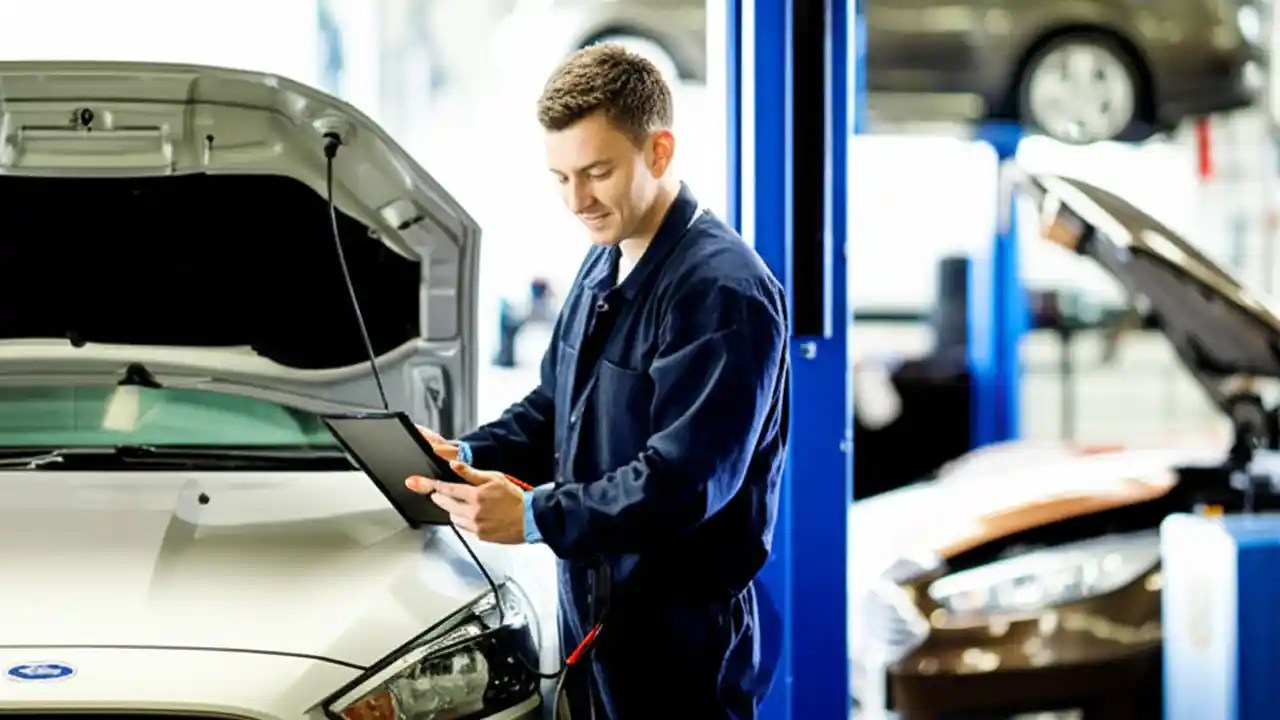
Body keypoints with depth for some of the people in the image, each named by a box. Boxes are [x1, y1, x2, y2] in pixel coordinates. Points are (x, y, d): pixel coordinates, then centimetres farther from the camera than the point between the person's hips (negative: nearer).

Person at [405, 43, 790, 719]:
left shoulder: (724, 290, -19)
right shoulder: (603, 266, 12)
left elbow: (685, 478, -26)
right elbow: (554, 406, 22)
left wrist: (535, 517, -27)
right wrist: (468, 455, 3)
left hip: (681, 635, -9)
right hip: (589, 608, 9)